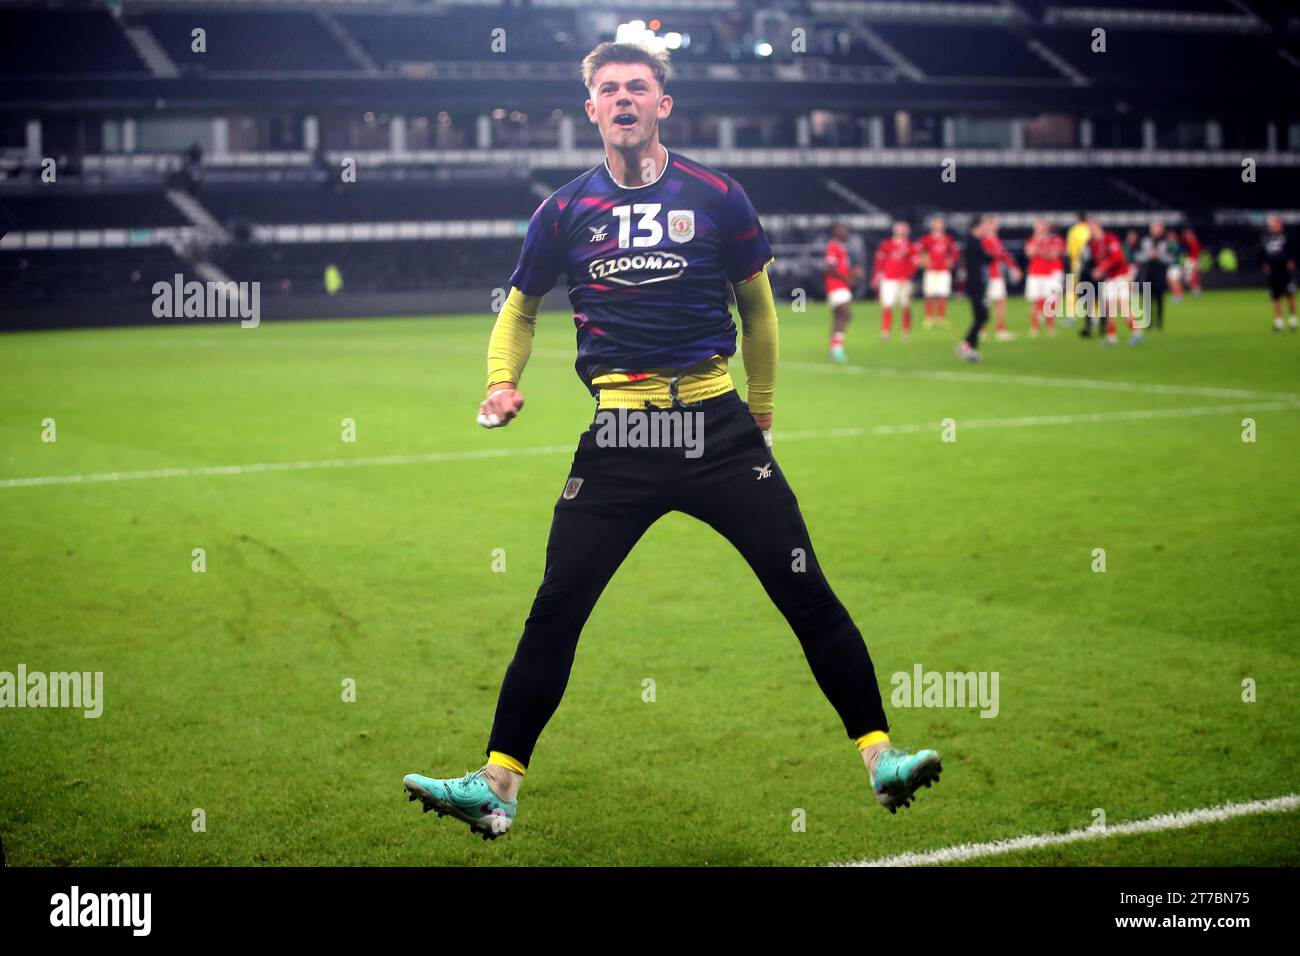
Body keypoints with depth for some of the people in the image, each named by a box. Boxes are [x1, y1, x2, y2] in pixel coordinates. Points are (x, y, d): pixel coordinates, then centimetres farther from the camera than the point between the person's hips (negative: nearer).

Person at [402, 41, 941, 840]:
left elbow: (756, 307, 16)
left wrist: (761, 416, 21)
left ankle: (879, 754, 6)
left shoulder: (716, 196, 3)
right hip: (618, 435, 1)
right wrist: (503, 384, 2)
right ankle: (498, 784, 8)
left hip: (717, 421, -1)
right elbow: (521, 309, 21)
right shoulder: (566, 211, 6)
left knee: (806, 591, -4)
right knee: (555, 610, -1)